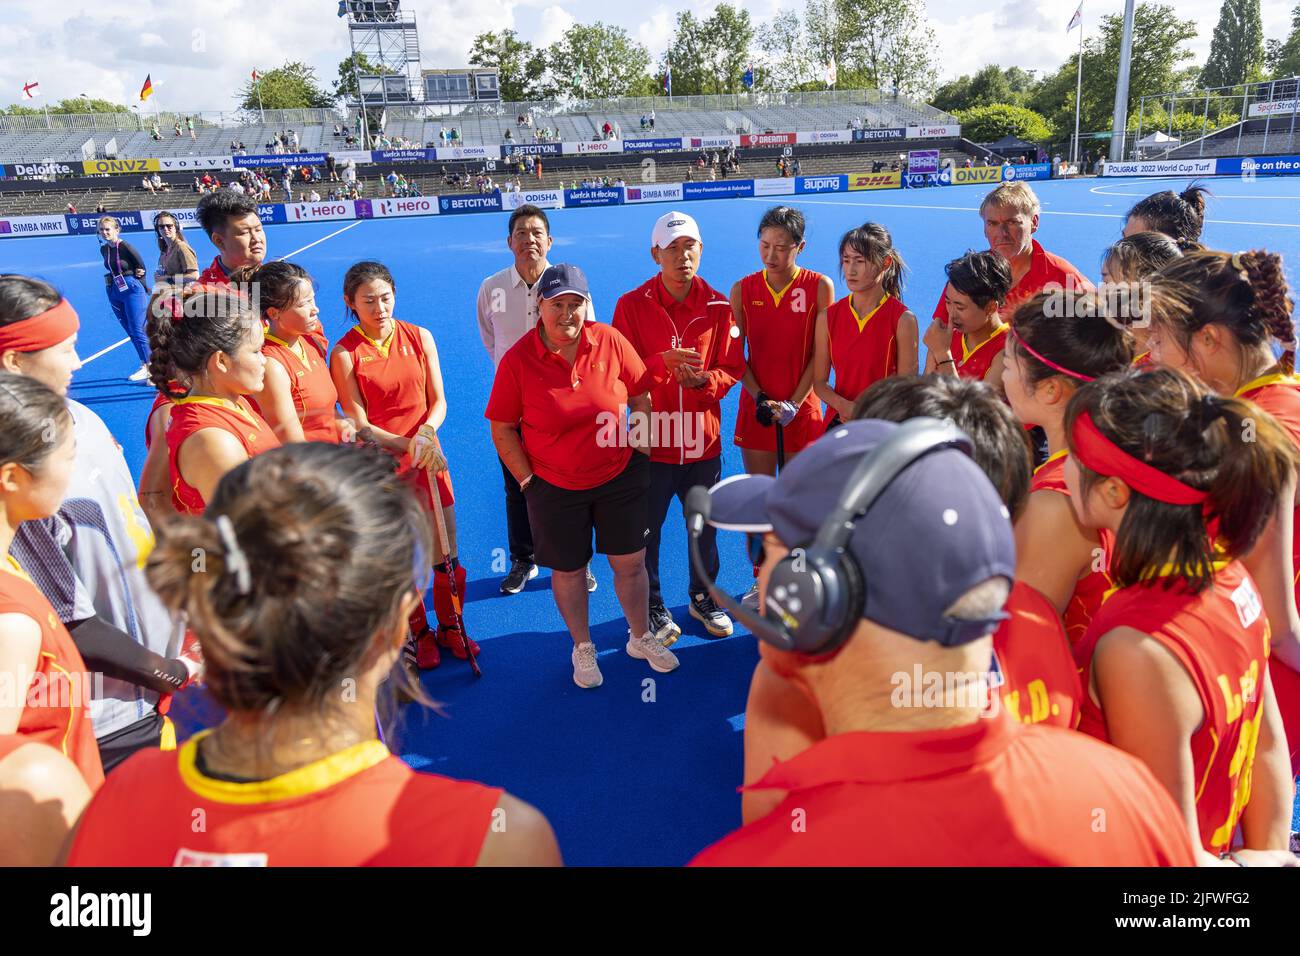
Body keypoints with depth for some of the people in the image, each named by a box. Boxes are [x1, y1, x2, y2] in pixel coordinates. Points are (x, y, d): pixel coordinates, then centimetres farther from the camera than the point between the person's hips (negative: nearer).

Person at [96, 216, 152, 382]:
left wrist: (139, 287, 0)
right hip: (115, 293, 8)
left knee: (137, 331, -8)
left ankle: (149, 367, -1)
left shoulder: (126, 247, -11)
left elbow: (141, 267, -6)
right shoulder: (104, 249, 10)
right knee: (131, 332, 10)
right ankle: (144, 365, 17)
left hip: (131, 290, -8)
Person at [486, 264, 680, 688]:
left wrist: (641, 447, 3)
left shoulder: (610, 341, -10)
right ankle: (582, 648, 38)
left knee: (631, 562, 12)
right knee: (568, 570, 14)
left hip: (619, 478, 2)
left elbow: (641, 397, 4)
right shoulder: (517, 360, -14)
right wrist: (528, 479, -7)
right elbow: (502, 429, -6)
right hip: (555, 487, -1)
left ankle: (641, 638, 38)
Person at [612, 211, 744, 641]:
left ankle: (703, 597, 39)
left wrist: (704, 379, -18)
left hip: (703, 439, 2)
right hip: (651, 440, -2)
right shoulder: (632, 304, -5)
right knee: (646, 530, 9)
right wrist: (661, 361, -25)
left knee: (705, 526, 16)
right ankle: (652, 606, 31)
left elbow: (732, 368, 3)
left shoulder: (718, 306, 1)